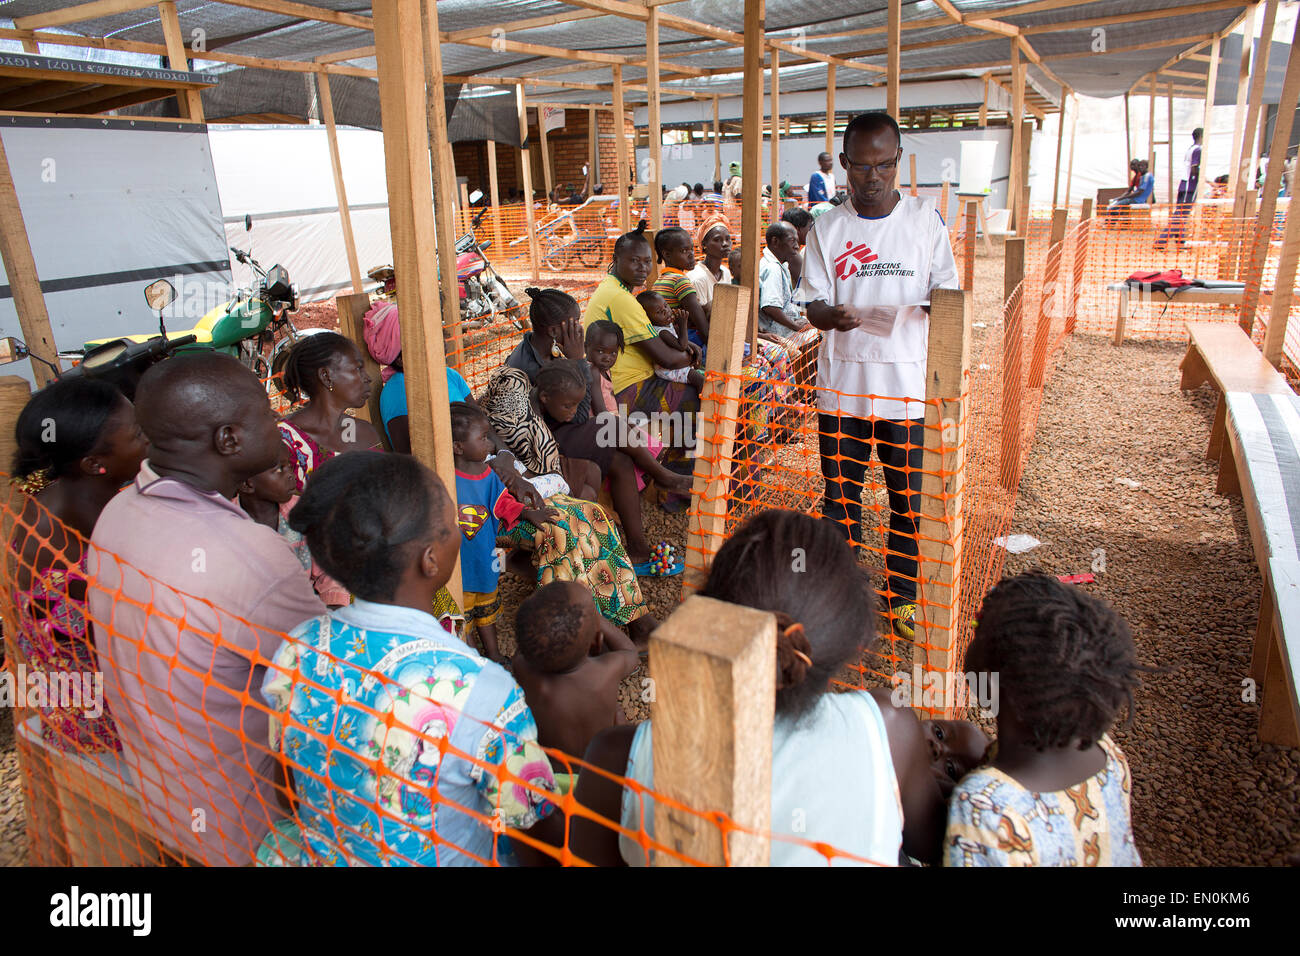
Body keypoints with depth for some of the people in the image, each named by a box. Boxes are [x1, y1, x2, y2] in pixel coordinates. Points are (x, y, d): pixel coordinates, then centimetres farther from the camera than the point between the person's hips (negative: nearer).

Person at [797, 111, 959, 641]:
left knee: (910, 497, 6)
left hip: (909, 383, 0)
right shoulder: (827, 228, 3)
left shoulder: (925, 218, 3)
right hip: (842, 381, 1)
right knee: (840, 494, 9)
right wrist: (830, 315, -24)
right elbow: (813, 302, 0)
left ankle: (902, 598, 24)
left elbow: (947, 289, 3)